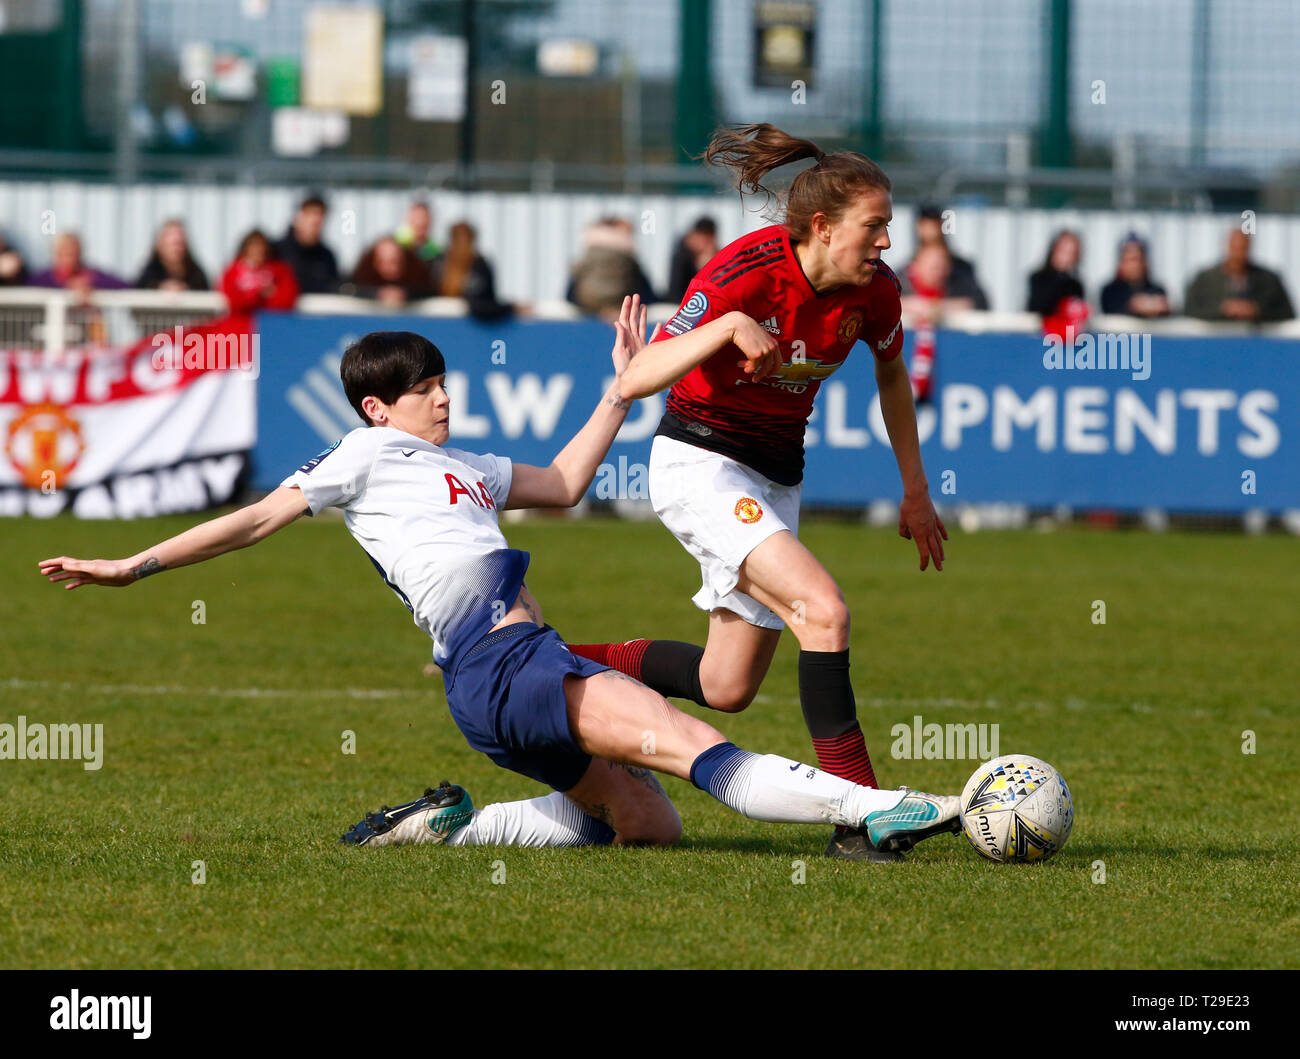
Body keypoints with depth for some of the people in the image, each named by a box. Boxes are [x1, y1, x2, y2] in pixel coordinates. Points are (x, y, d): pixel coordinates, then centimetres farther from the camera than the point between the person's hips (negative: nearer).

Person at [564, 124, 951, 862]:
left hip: (776, 479, 7)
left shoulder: (873, 291, -7)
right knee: (823, 608, -27)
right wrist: (729, 328, -42)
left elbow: (892, 374, 16)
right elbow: (636, 380, -28)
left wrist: (916, 491, 17)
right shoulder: (746, 274, -25)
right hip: (700, 463, -7)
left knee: (728, 688, 9)